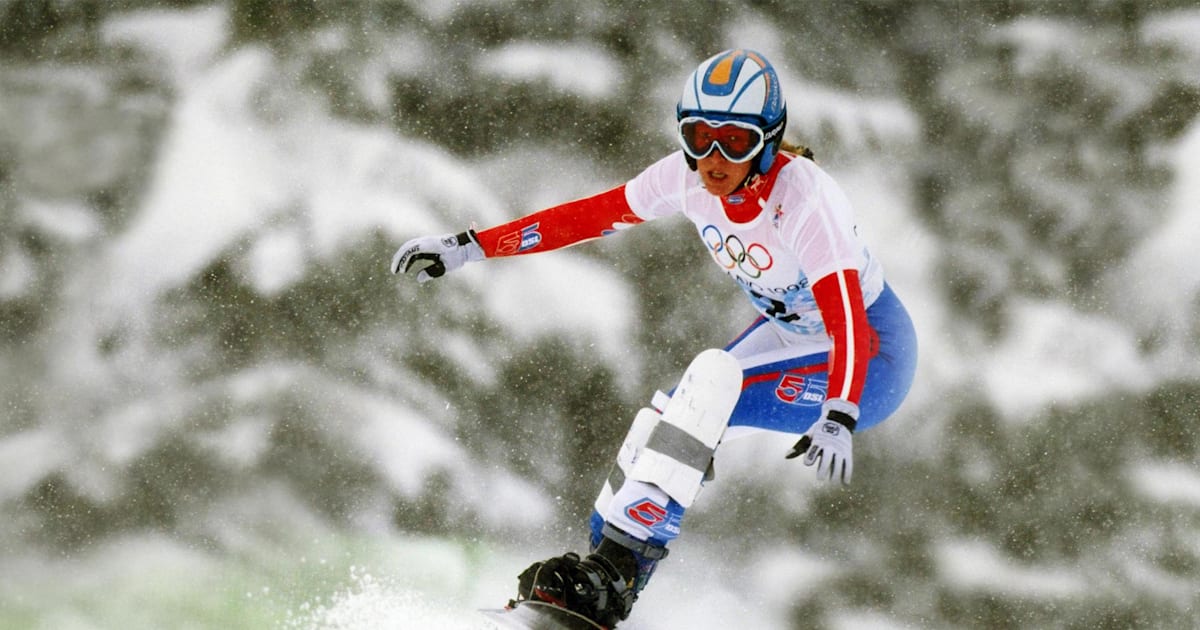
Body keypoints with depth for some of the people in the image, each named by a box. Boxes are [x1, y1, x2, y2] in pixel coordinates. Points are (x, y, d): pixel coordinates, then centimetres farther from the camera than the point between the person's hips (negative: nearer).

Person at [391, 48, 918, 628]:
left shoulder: (805, 201, -33)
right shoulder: (689, 177, -14)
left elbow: (851, 326, -40)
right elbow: (591, 216, -5)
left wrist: (838, 421, -57)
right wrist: (469, 248, -7)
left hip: (870, 354, -8)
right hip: (790, 335, 8)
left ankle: (612, 576, -20)